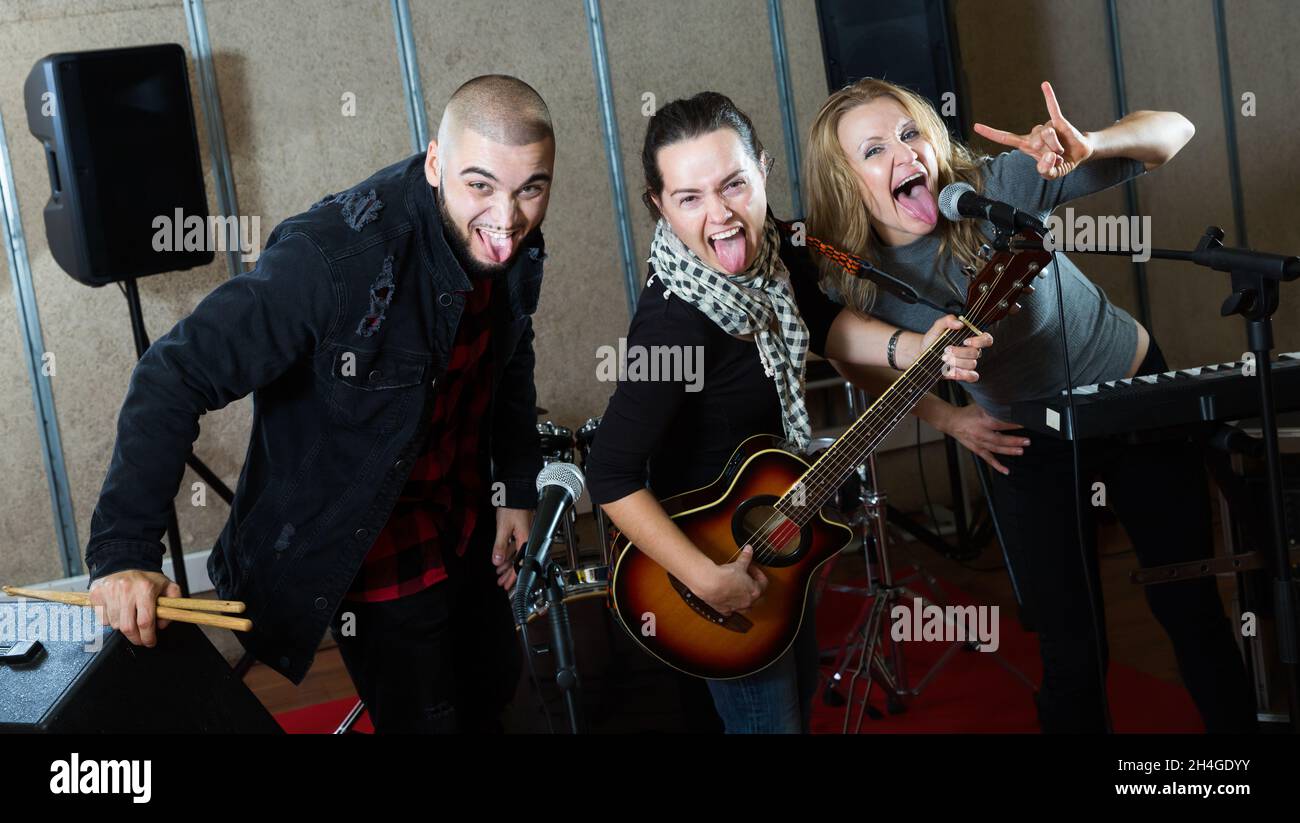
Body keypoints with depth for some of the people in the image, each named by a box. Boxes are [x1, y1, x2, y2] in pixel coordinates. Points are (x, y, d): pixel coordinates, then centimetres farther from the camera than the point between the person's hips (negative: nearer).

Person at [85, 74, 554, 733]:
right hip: (370, 548, -7)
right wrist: (124, 550, -40)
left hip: (466, 522, 7)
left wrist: (519, 486, 11)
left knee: (492, 691, 26)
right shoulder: (335, 257, -35)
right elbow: (176, 378, -34)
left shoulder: (514, 242, -11)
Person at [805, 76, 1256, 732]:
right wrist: (946, 419, -8)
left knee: (1188, 606, 7)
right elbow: (869, 371, 5)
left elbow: (1173, 131, -26)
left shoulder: (998, 187, -26)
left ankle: (1235, 722, 32)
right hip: (1027, 448, 1)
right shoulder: (852, 281, -18)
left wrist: (1087, 148, -45)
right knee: (1071, 651, 5)